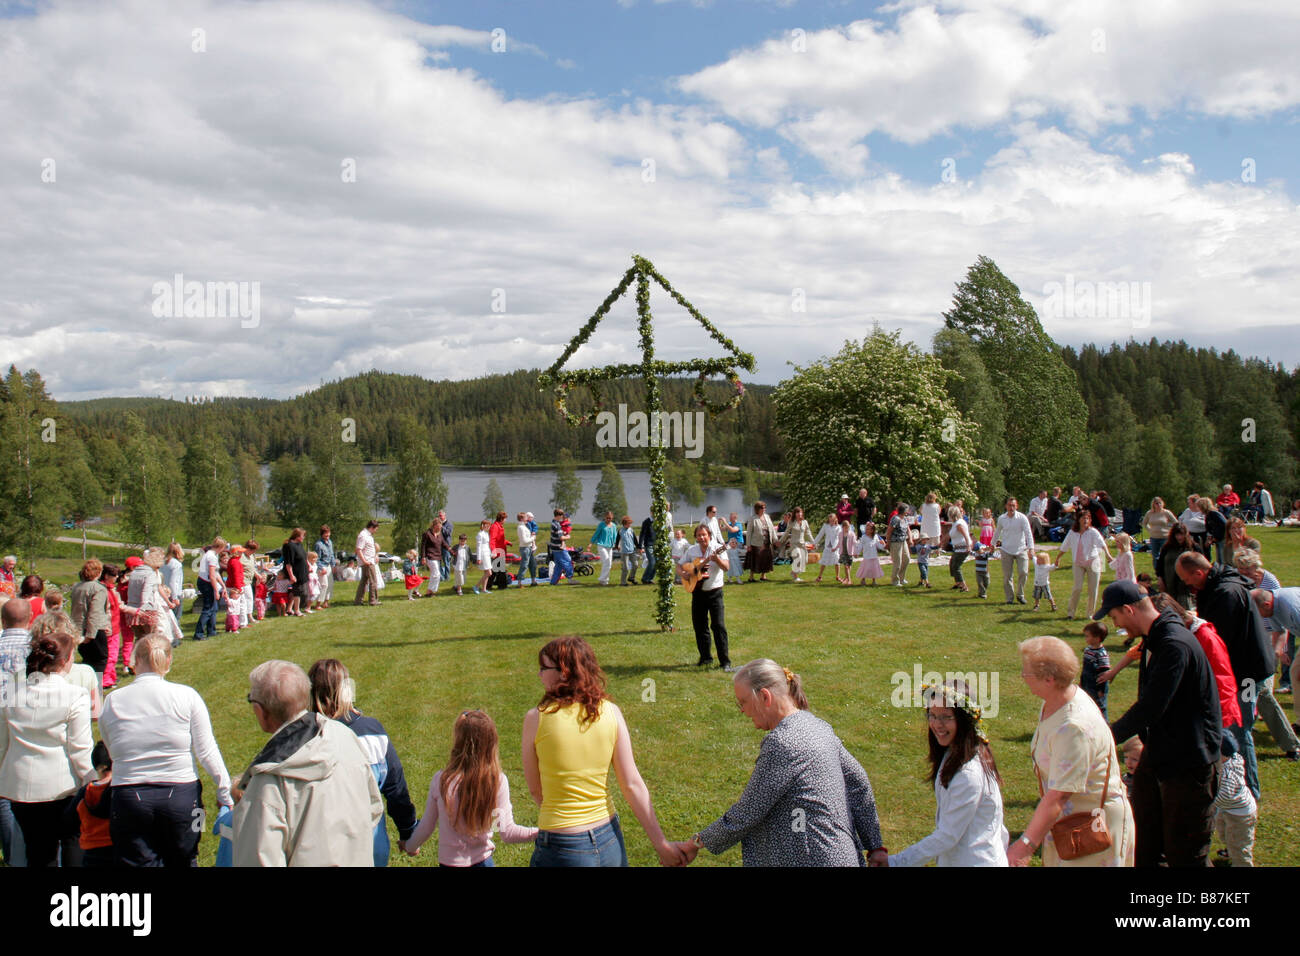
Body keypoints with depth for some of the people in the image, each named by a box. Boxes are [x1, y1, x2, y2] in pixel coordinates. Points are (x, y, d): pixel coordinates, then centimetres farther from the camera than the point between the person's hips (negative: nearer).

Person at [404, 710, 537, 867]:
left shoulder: (441, 780, -13)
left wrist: (410, 846, 19)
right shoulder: (498, 781, -13)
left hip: (449, 861, 0)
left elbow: (425, 829, 0)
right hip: (482, 860, 0)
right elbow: (508, 833, -9)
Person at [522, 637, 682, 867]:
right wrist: (661, 844, 1)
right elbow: (632, 785, -5)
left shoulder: (536, 718, -12)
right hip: (610, 844, 4)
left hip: (562, 850, -4)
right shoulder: (611, 712, -4)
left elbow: (535, 790, -1)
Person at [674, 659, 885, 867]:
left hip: (812, 860, -9)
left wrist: (697, 842, -2)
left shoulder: (781, 743, -19)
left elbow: (745, 815, -14)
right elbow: (859, 783, 13)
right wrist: (875, 845, 18)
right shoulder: (817, 726, 8)